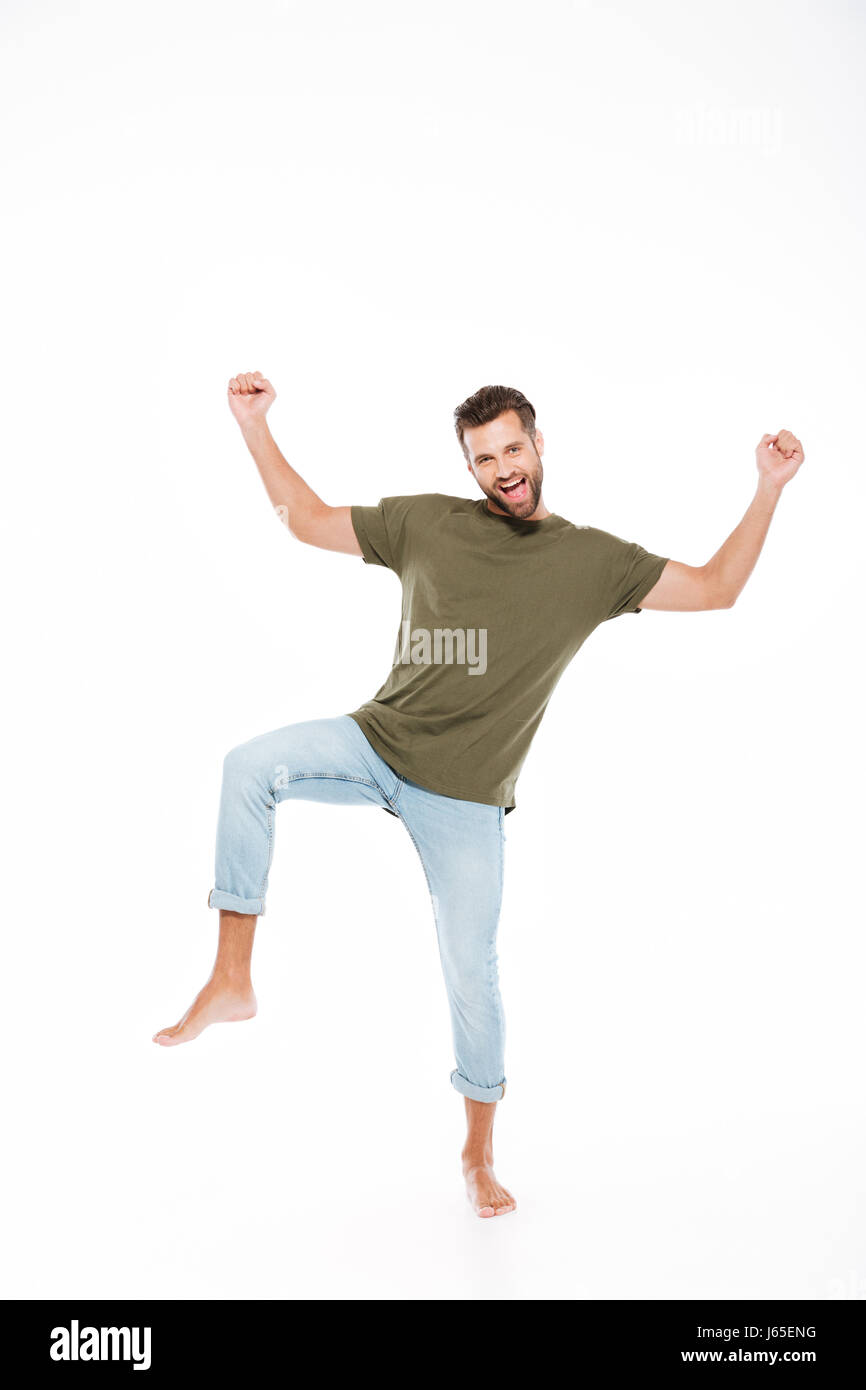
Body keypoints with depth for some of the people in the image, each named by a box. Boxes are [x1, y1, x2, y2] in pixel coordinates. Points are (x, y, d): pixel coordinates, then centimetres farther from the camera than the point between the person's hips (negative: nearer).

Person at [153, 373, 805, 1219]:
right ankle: (232, 981, -15)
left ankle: (479, 1151, 26)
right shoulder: (425, 523, 3)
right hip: (378, 742, 2)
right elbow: (307, 522, 10)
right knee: (249, 765, -25)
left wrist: (769, 489, -4)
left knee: (472, 971, 2)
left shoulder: (592, 560, 1)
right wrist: (254, 428, 3)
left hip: (465, 797, -1)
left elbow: (714, 589, 2)